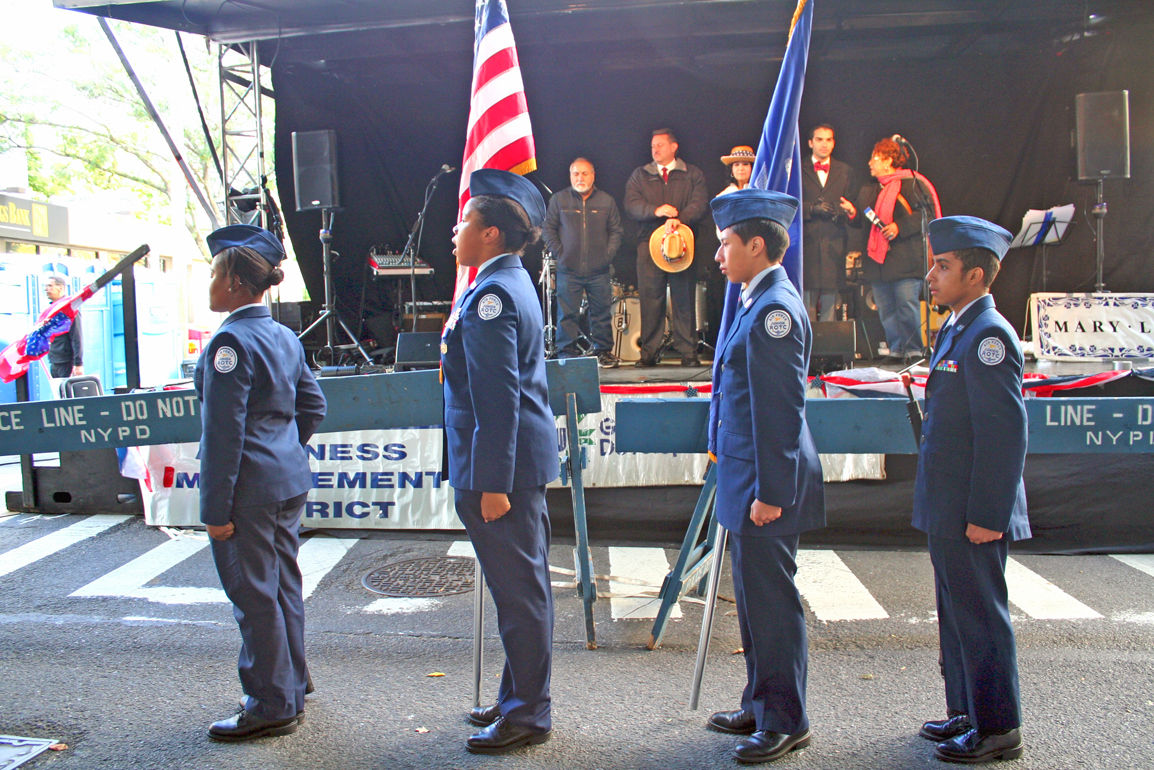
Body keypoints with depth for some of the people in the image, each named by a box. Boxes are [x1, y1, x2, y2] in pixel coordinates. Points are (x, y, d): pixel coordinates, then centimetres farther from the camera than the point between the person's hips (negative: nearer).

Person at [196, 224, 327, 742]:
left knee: (253, 594, 2)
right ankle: (292, 688, 31)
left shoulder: (231, 340, -17)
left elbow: (224, 432, -19)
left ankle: (272, 706, 13)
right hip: (290, 479, 9)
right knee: (283, 584, 18)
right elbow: (312, 406, 16)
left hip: (249, 488, -9)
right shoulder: (284, 336, 9)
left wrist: (216, 510, -16)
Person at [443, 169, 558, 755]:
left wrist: (492, 484, -21)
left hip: (505, 465, -11)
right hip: (522, 462, 11)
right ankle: (519, 698, 32)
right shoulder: (513, 283, 15)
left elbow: (499, 399, -22)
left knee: (519, 591, 1)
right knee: (521, 587, 18)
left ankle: (528, 716, 14)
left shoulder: (491, 296, -18)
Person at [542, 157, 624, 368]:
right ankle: (566, 353, 6)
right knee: (568, 314, -2)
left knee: (601, 313, 5)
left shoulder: (606, 201, 9)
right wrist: (558, 252, -2)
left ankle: (603, 351, 16)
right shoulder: (559, 200, 6)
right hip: (568, 270, -1)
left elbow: (616, 230, 12)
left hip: (598, 271, 1)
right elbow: (548, 228, 8)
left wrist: (608, 253, 0)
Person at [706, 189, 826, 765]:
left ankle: (786, 722, 15)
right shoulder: (759, 303, 14)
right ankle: (760, 705, 32)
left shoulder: (775, 309, -17)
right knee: (754, 596, 18)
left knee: (771, 599, 1)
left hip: (765, 484, -10)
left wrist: (769, 493, -20)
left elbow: (782, 409, -20)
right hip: (746, 479, 10)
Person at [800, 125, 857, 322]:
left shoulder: (845, 171, 17)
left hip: (834, 245, 1)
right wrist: (812, 208, -11)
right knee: (807, 302, -4)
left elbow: (853, 203, 13)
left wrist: (851, 210, -9)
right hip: (807, 241, -1)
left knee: (830, 302, -2)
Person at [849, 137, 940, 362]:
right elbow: (864, 223, 23)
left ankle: (914, 350, 1)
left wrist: (900, 227, -16)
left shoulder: (912, 184, -2)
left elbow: (928, 215, -8)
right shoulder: (869, 191, 20)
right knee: (886, 311, 6)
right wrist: (854, 214, 3)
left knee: (907, 307, -8)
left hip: (905, 260, -7)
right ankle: (896, 351, 13)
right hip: (877, 259, 7)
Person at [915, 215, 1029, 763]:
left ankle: (997, 730, 16)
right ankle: (966, 713, 32)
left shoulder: (989, 335, -17)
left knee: (980, 616, 2)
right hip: (947, 512, 10)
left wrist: (985, 515, -21)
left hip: (973, 513, -10)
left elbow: (1006, 433, -22)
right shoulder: (954, 331, 14)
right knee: (957, 614, 18)